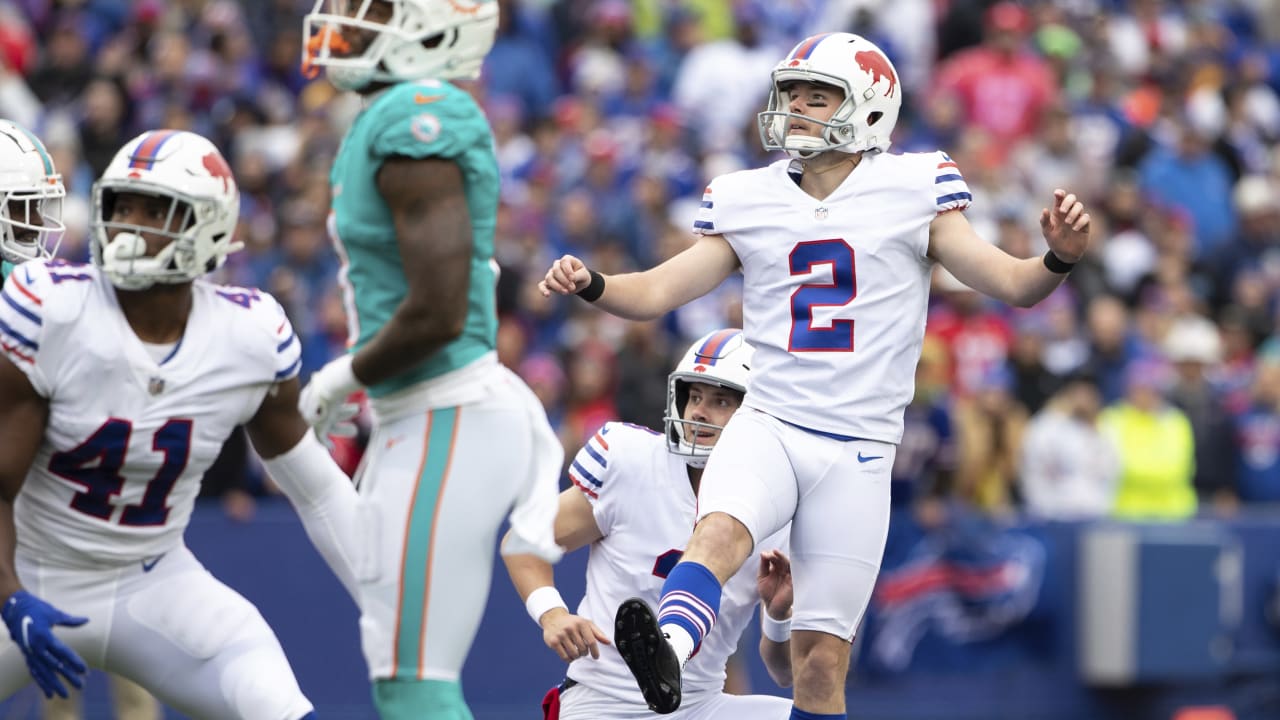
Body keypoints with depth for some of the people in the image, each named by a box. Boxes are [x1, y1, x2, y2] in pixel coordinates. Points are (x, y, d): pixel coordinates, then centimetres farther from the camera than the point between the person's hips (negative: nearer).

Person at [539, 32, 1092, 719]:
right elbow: (658, 291, 10)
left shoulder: (910, 193, 2)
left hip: (857, 450, -1)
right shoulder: (748, 202, 10)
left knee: (821, 661, 0)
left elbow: (1013, 285, 1)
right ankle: (665, 659, -58)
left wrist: (1059, 255, -20)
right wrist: (589, 285, -9)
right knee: (720, 530, -33)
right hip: (768, 425, 1)